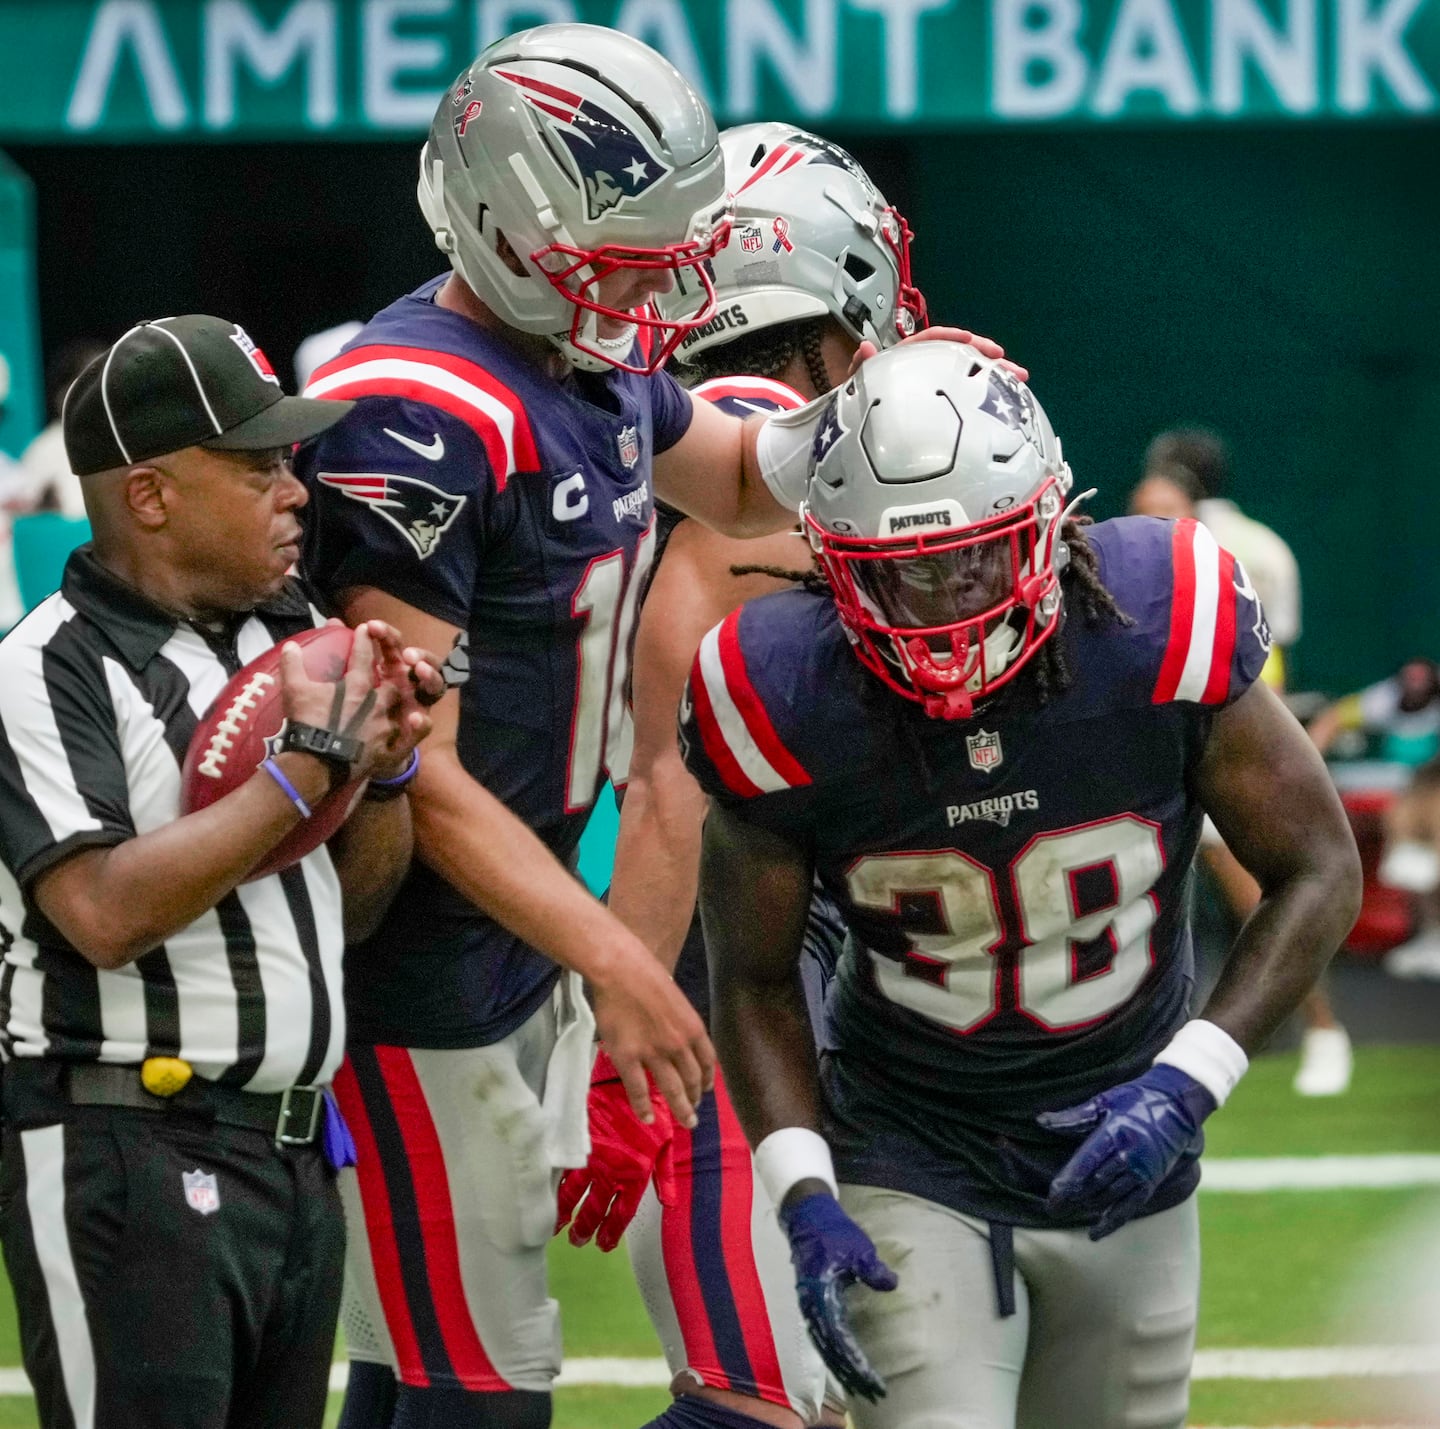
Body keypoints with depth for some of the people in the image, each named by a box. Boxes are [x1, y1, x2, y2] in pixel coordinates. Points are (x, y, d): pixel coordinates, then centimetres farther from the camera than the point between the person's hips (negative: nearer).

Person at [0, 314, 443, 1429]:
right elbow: (106, 912, -23)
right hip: (129, 1159, -8)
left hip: (296, 1155, 8)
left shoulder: (292, 630, 14)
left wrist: (384, 769, 0)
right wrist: (310, 770, -17)